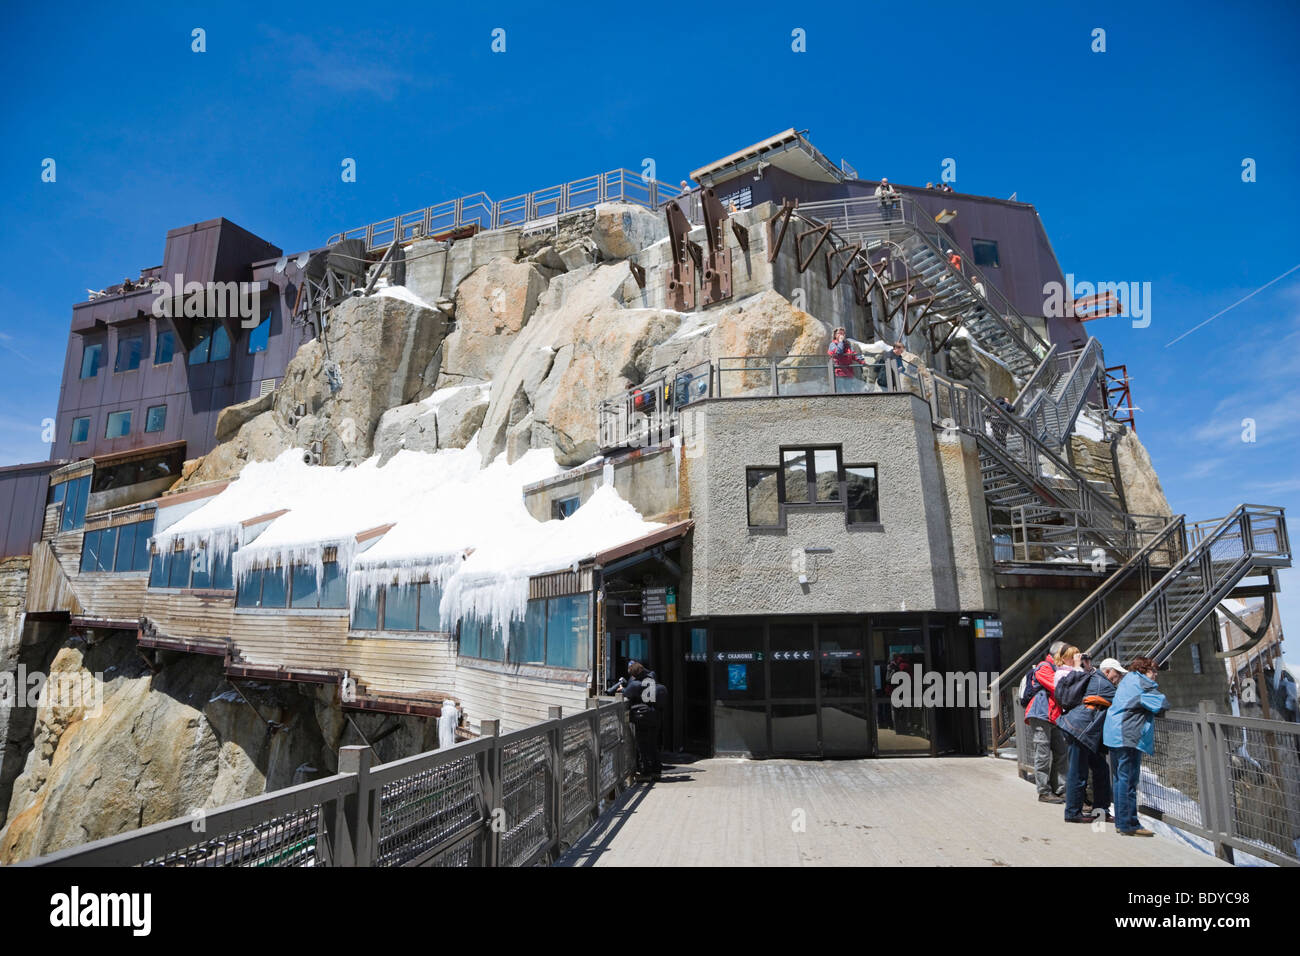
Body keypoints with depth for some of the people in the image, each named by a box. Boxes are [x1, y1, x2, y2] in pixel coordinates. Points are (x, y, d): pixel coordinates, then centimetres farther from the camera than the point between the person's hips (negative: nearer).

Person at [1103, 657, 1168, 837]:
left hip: (1115, 734, 10)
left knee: (1121, 778, 14)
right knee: (1128, 780, -7)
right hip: (1129, 736, -10)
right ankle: (1128, 824, -5)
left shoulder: (1127, 680, 21)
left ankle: (1120, 822, 19)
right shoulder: (1142, 683, -7)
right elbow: (1163, 704, -12)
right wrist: (1162, 706, 10)